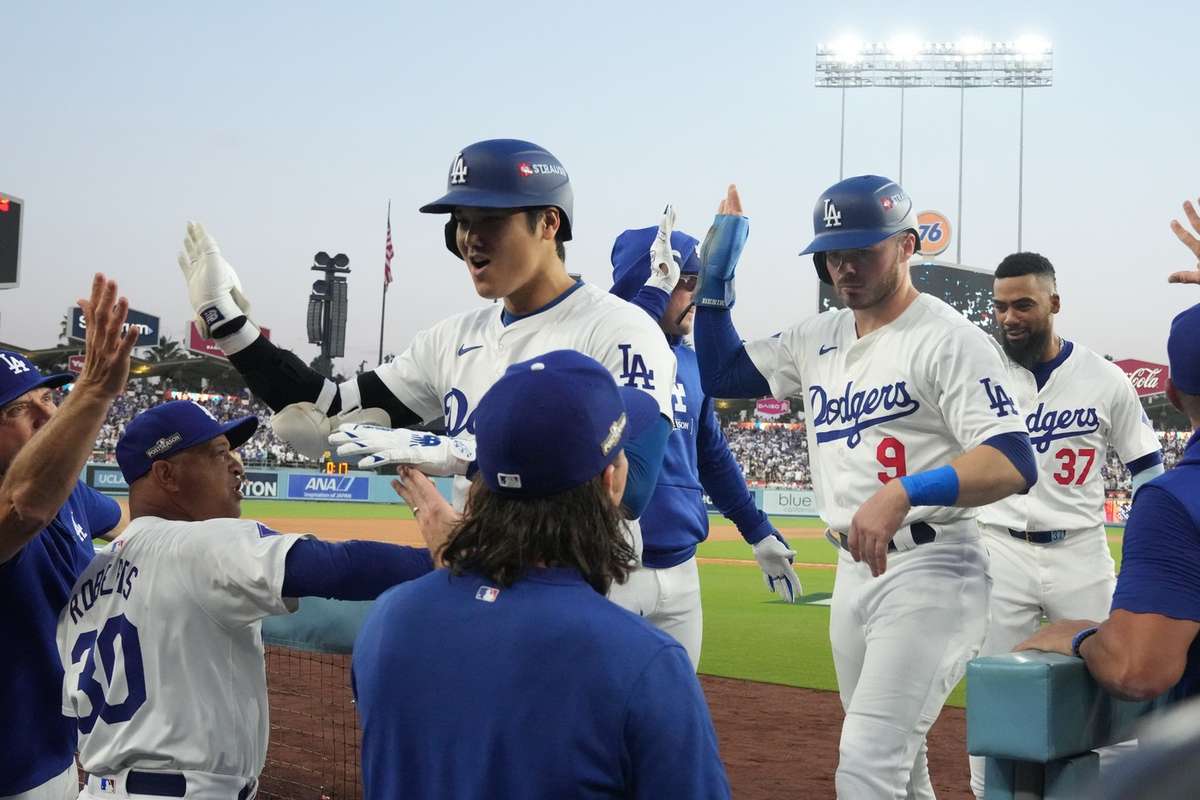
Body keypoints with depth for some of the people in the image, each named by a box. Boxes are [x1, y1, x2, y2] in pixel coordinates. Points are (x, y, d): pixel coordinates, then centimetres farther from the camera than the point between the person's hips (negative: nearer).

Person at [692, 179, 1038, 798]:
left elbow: (1013, 464, -21)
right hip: (852, 572, 8)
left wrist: (904, 493, -36)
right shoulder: (819, 338, 12)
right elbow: (719, 374, 18)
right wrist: (716, 272, 8)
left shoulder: (948, 339, -12)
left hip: (928, 568, -8)